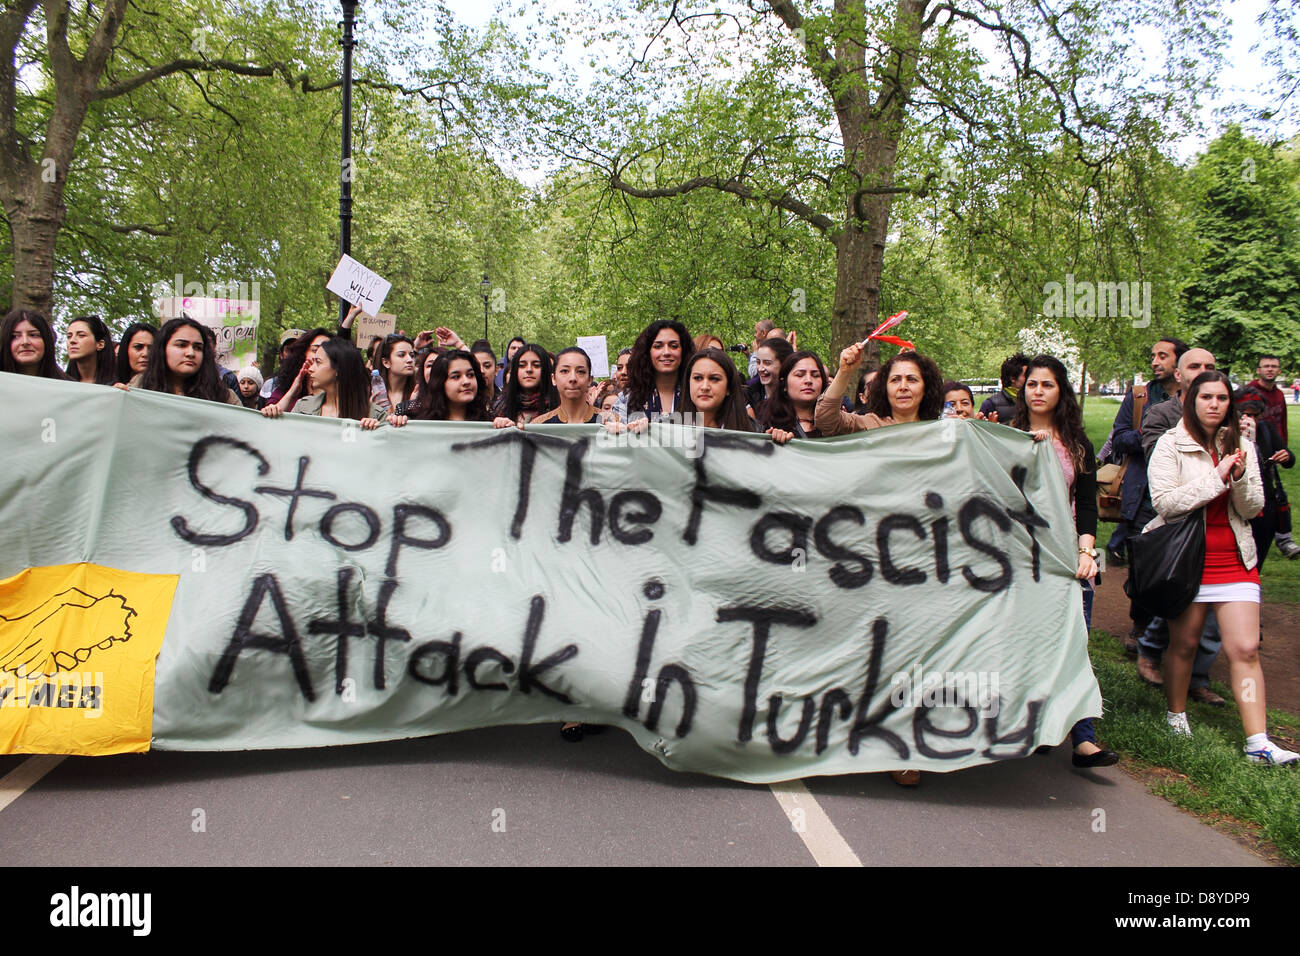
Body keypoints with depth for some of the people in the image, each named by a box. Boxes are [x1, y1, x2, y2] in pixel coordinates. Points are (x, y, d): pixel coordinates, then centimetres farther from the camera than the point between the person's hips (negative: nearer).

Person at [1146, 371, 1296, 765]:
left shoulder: (1241, 446, 9)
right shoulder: (1171, 445, -4)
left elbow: (1253, 508, 6)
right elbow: (1164, 501, -15)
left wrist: (1240, 477, -14)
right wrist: (1217, 477, -18)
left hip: (1234, 560, 3)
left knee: (1245, 648, -5)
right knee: (1183, 644, 8)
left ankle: (1258, 743, -3)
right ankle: (1176, 715, 30)